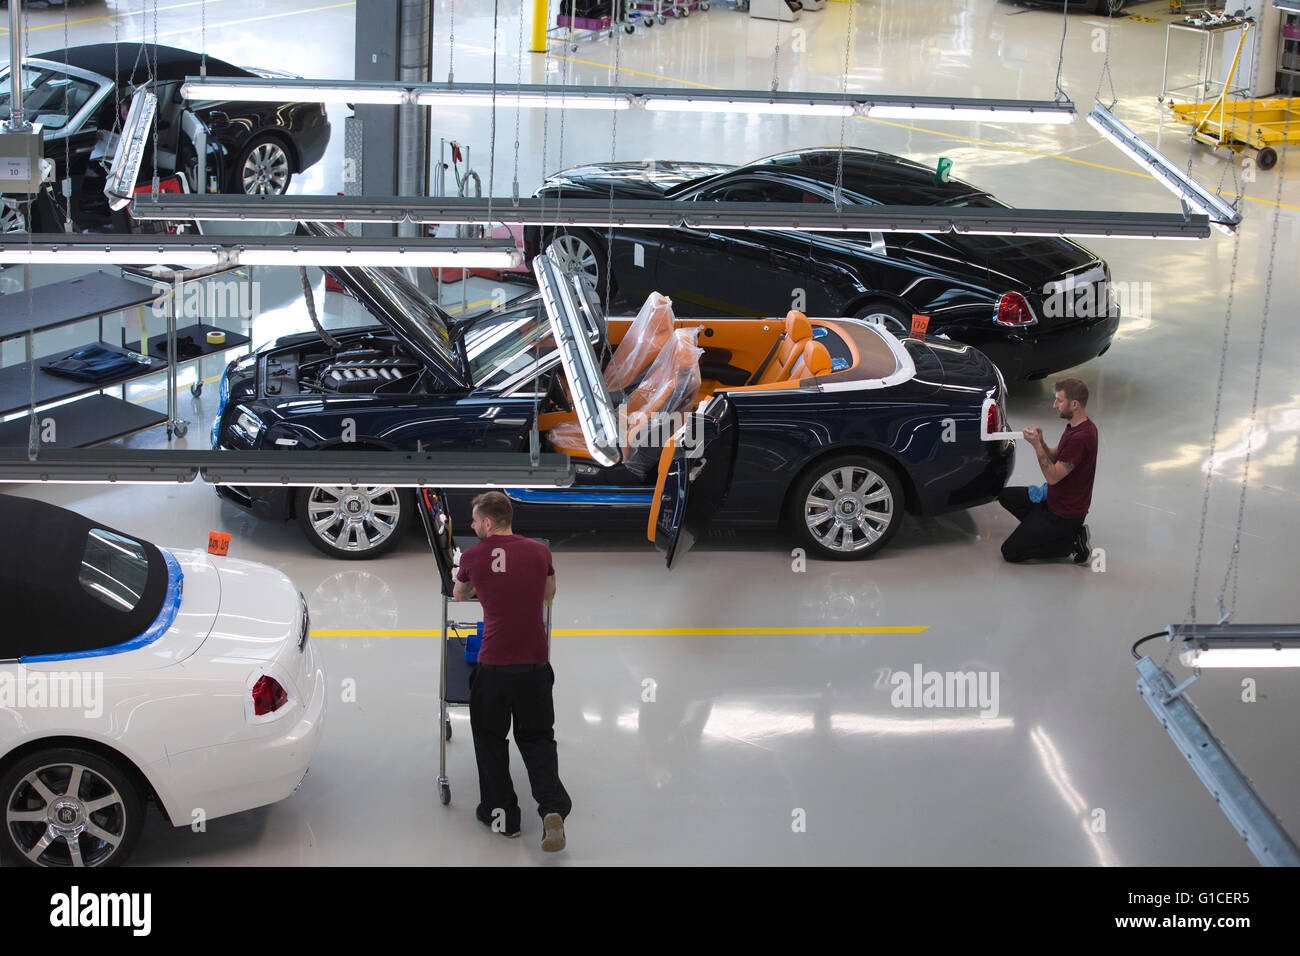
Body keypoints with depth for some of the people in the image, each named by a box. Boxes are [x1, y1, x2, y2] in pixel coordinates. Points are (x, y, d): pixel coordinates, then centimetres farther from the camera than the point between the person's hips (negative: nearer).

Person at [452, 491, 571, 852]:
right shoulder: (540, 551, 4)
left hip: (494, 664, -2)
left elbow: (459, 595, 20)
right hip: (536, 661, 2)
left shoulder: (473, 556, -1)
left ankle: (500, 813, 20)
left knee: (490, 739, 17)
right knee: (537, 738, 13)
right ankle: (553, 810, -5)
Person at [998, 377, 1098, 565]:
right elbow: (1055, 458, 12)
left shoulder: (1081, 437, -28)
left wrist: (1037, 445, -24)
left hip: (1064, 513, -10)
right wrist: (1040, 442, -6)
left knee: (1010, 551, -9)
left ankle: (1073, 543, -2)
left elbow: (1053, 476, -25)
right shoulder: (1076, 426, 5)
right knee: (1005, 496, 20)